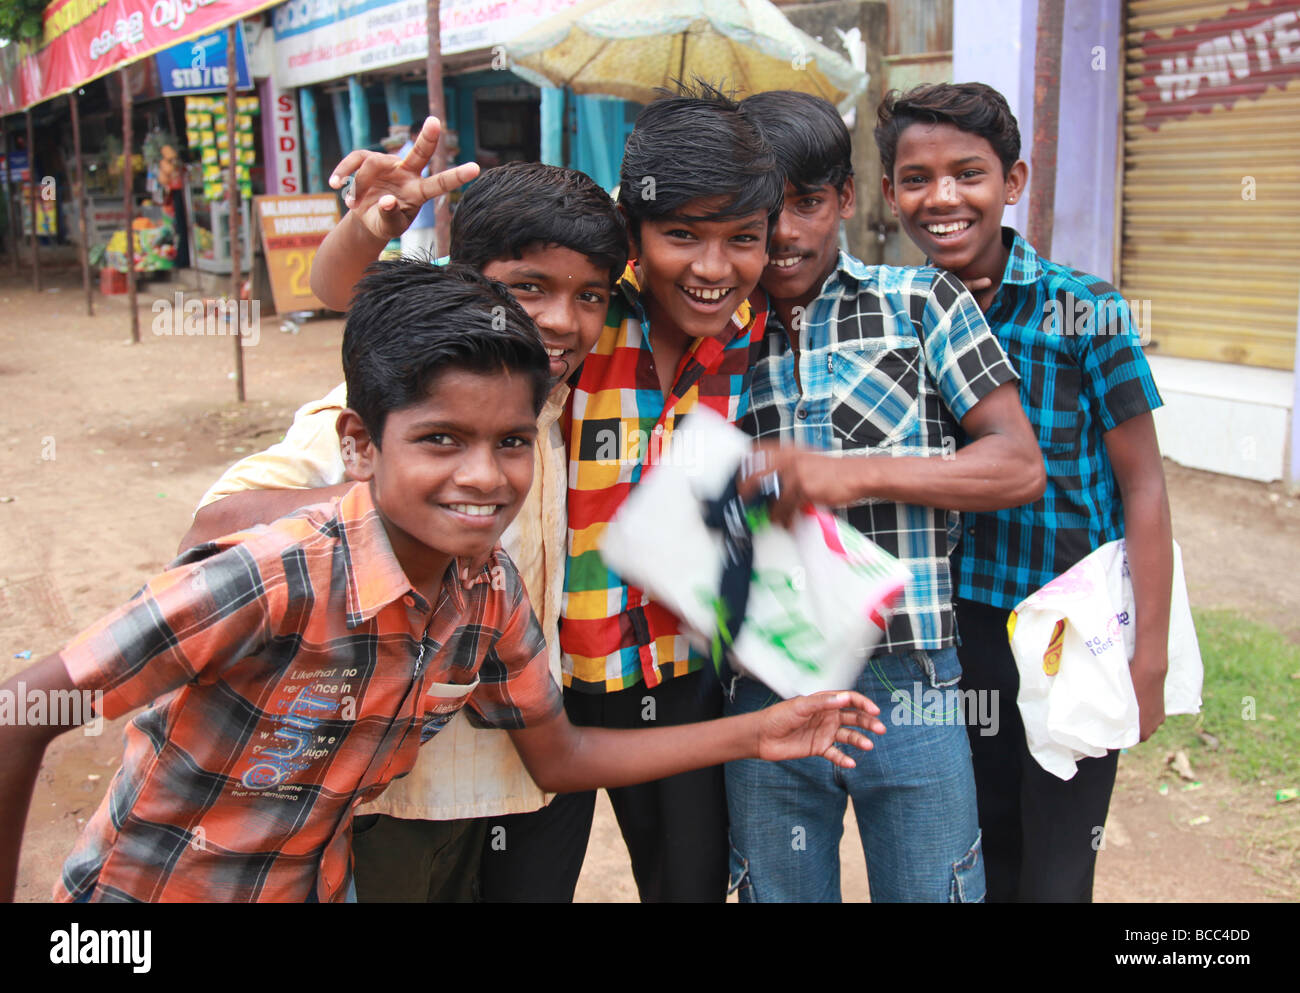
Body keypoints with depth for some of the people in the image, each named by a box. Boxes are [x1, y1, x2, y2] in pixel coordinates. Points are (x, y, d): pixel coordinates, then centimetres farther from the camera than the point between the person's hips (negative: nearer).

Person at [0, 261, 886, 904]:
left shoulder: (493, 594, -12)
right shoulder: (273, 579, -33)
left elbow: (558, 757, 2)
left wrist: (754, 735, -1)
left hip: (318, 884, 6)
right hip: (146, 888, -5)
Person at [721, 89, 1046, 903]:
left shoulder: (920, 302, 2)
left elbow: (1020, 466, -4)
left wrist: (857, 475, -15)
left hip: (909, 687, -2)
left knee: (932, 889, 10)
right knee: (776, 893, 16)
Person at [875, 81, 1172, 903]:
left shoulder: (1083, 309, -12)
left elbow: (1142, 487, -9)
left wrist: (1149, 657, -12)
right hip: (959, 631, 4)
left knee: (1055, 875, 8)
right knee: (979, 860, 18)